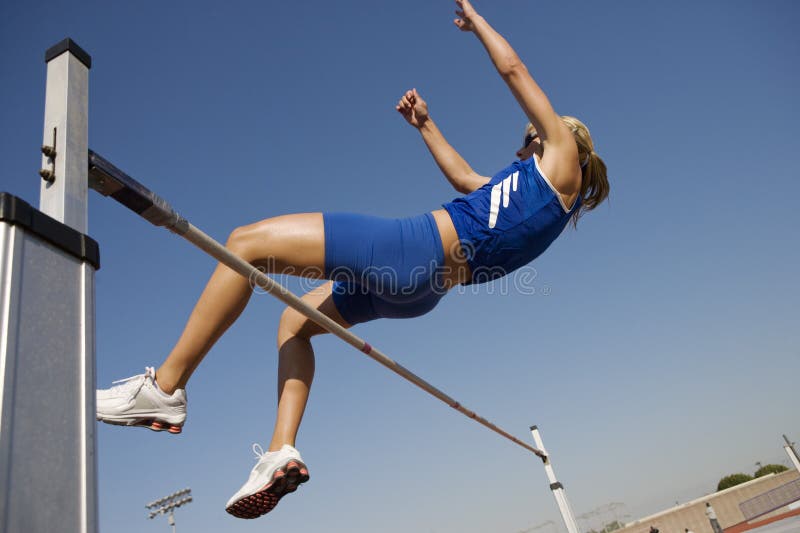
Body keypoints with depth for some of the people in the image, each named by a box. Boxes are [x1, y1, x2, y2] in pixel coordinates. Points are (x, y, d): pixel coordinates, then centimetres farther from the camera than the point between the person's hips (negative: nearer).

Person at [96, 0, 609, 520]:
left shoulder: (563, 157, 6)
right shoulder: (529, 186, 29)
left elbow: (513, 68, 7)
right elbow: (465, 178, 40)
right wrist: (426, 124, 46)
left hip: (417, 247, -11)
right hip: (417, 286, 11)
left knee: (248, 242, -9)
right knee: (295, 320, 20)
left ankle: (165, 389, -5)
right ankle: (282, 452, 9)